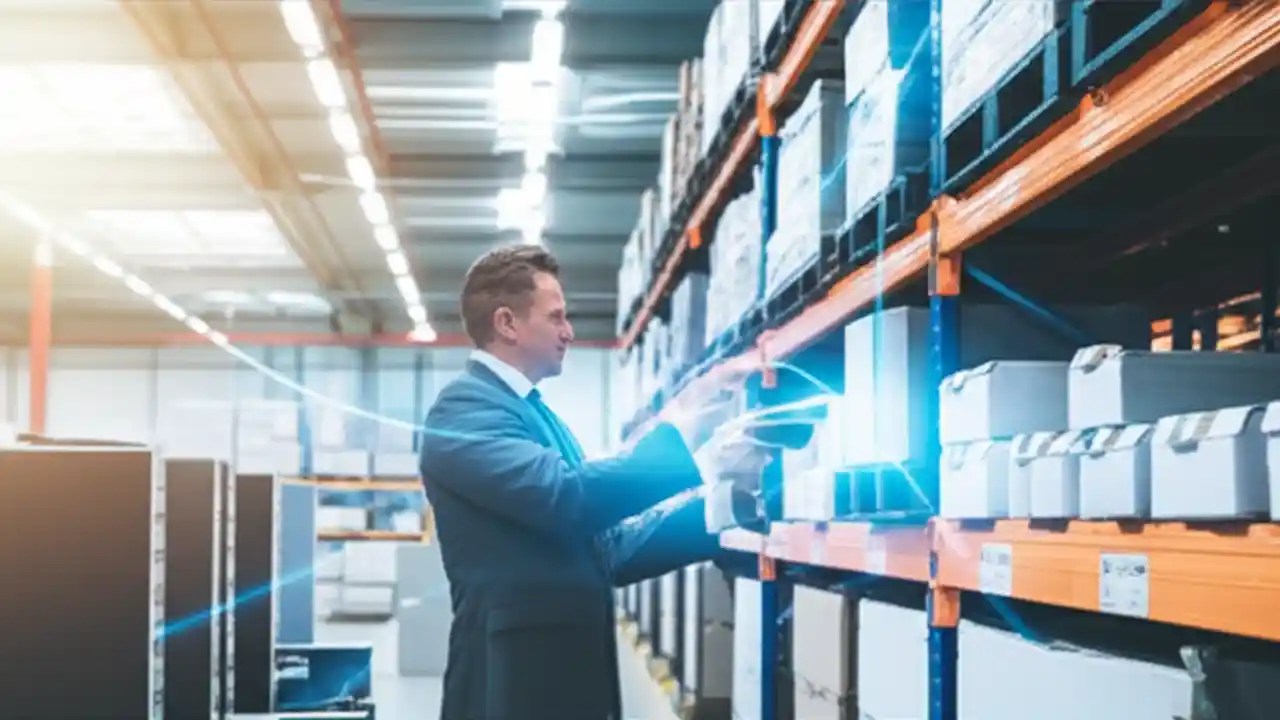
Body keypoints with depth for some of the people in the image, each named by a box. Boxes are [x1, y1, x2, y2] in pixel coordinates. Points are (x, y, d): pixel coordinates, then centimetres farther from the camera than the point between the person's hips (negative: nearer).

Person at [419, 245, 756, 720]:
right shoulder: (465, 407, -11)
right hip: (515, 674, -9)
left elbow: (599, 555, 20)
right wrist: (678, 433, -15)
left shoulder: (537, 414, 19)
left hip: (572, 667, 9)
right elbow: (566, 497, -26)